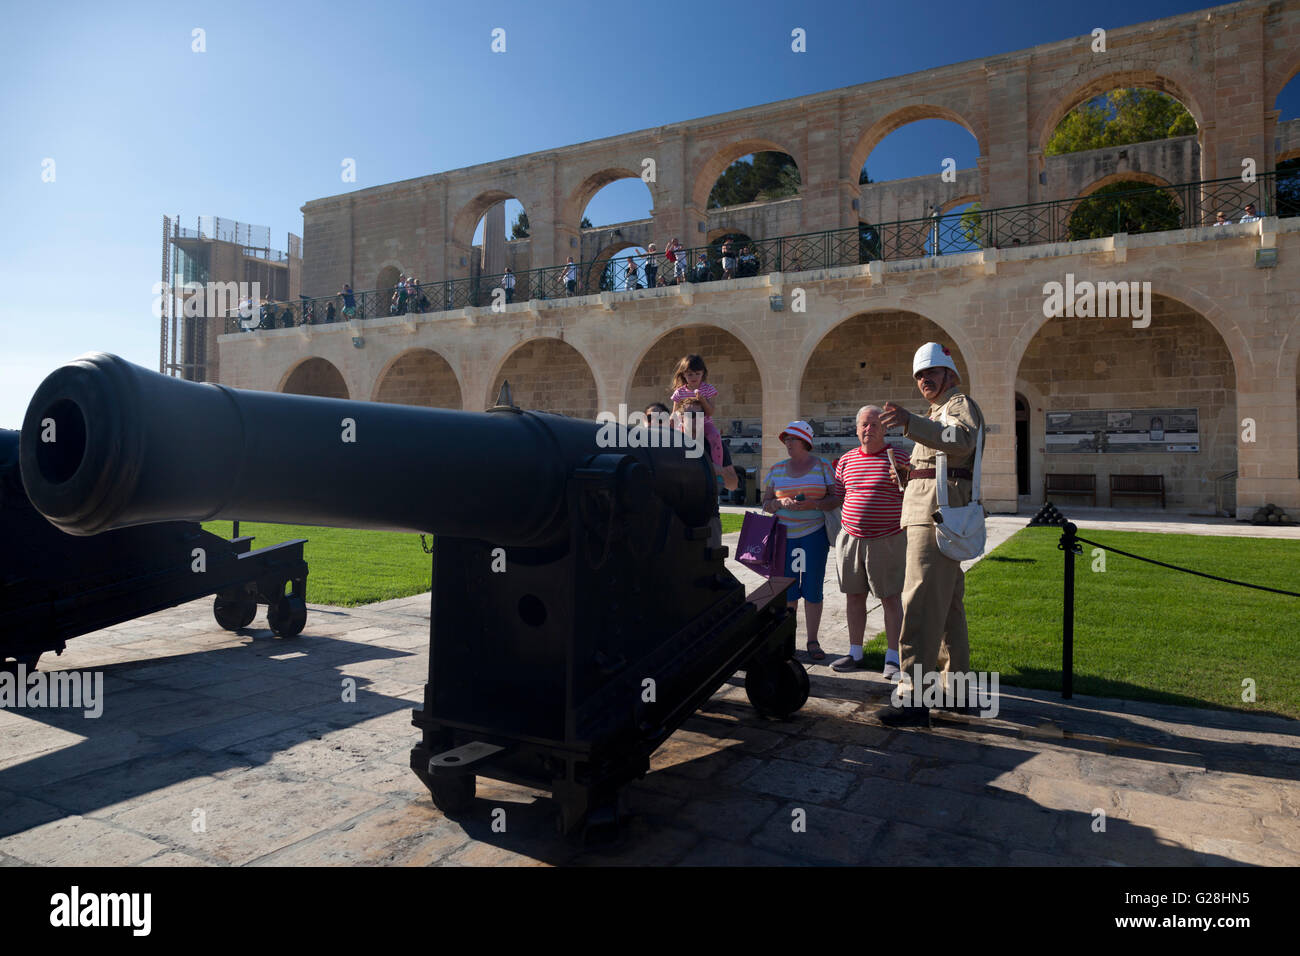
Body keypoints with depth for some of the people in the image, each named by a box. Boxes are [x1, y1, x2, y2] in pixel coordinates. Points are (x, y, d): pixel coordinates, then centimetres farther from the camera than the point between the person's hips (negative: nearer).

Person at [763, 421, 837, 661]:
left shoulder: (822, 467, 3)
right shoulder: (777, 469, 9)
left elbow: (836, 498, 0)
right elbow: (766, 502, 10)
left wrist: (812, 504, -17)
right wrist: (782, 503, -11)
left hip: (814, 535, -2)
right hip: (785, 536, 2)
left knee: (812, 590, 1)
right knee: (787, 590, 4)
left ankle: (812, 641, 12)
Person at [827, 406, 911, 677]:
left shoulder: (899, 457, 0)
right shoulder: (846, 461, 11)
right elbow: (837, 497, 18)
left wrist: (904, 482, -19)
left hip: (887, 540, -4)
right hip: (850, 538, 4)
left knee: (891, 598, -1)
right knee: (854, 596, 8)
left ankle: (892, 659, 8)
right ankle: (855, 653, 20)